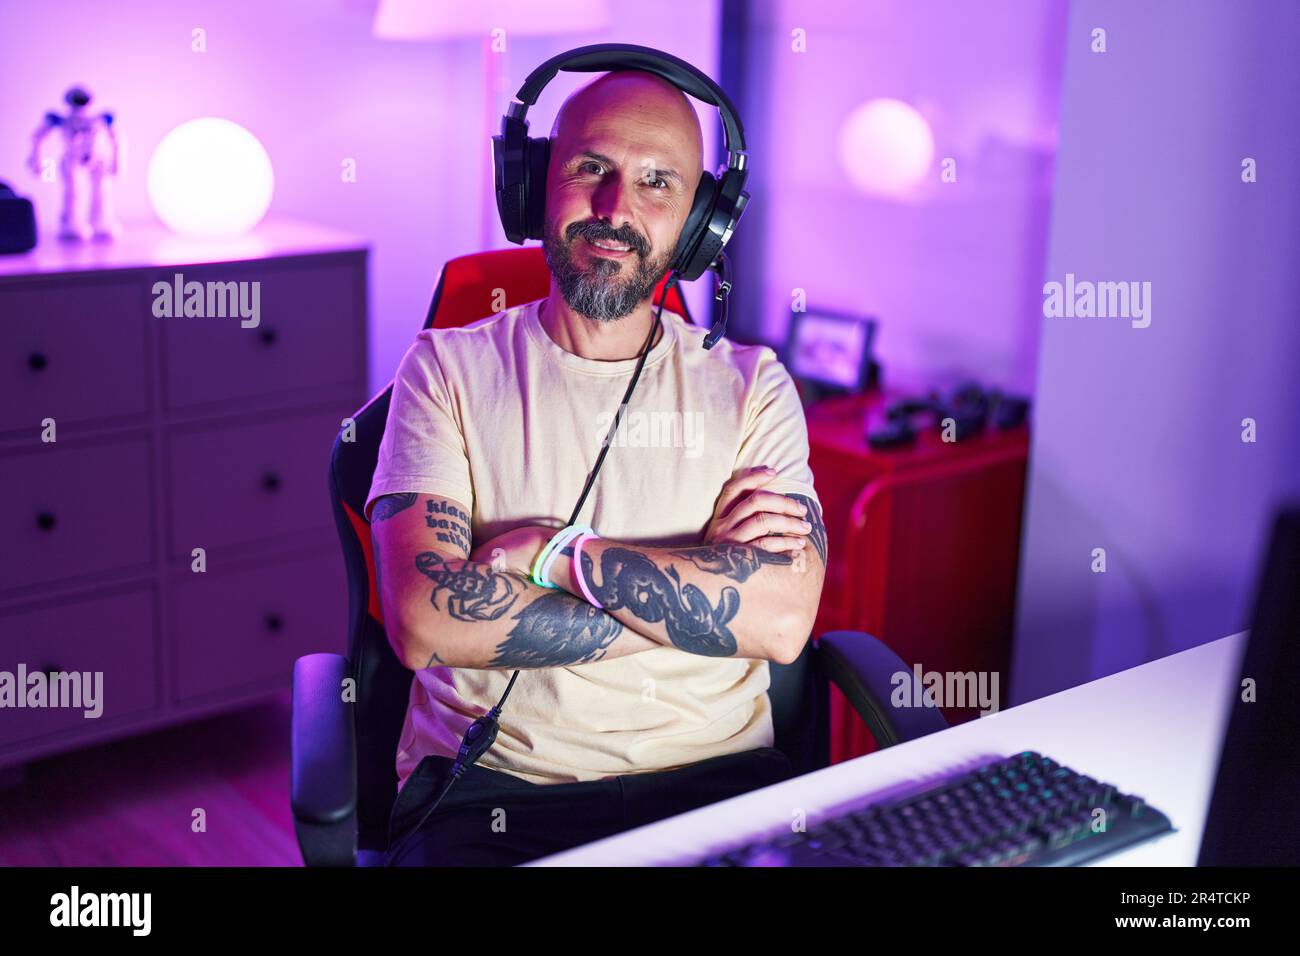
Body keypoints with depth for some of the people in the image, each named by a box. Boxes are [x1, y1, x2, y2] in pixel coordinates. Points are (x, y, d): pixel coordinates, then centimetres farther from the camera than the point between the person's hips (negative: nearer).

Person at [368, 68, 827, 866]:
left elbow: (784, 618, -6)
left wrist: (557, 553, -11)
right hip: (490, 790, -2)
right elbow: (425, 621, -10)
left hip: (716, 776, 2)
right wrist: (695, 583, -9)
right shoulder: (448, 370, 5)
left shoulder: (751, 385, 9)